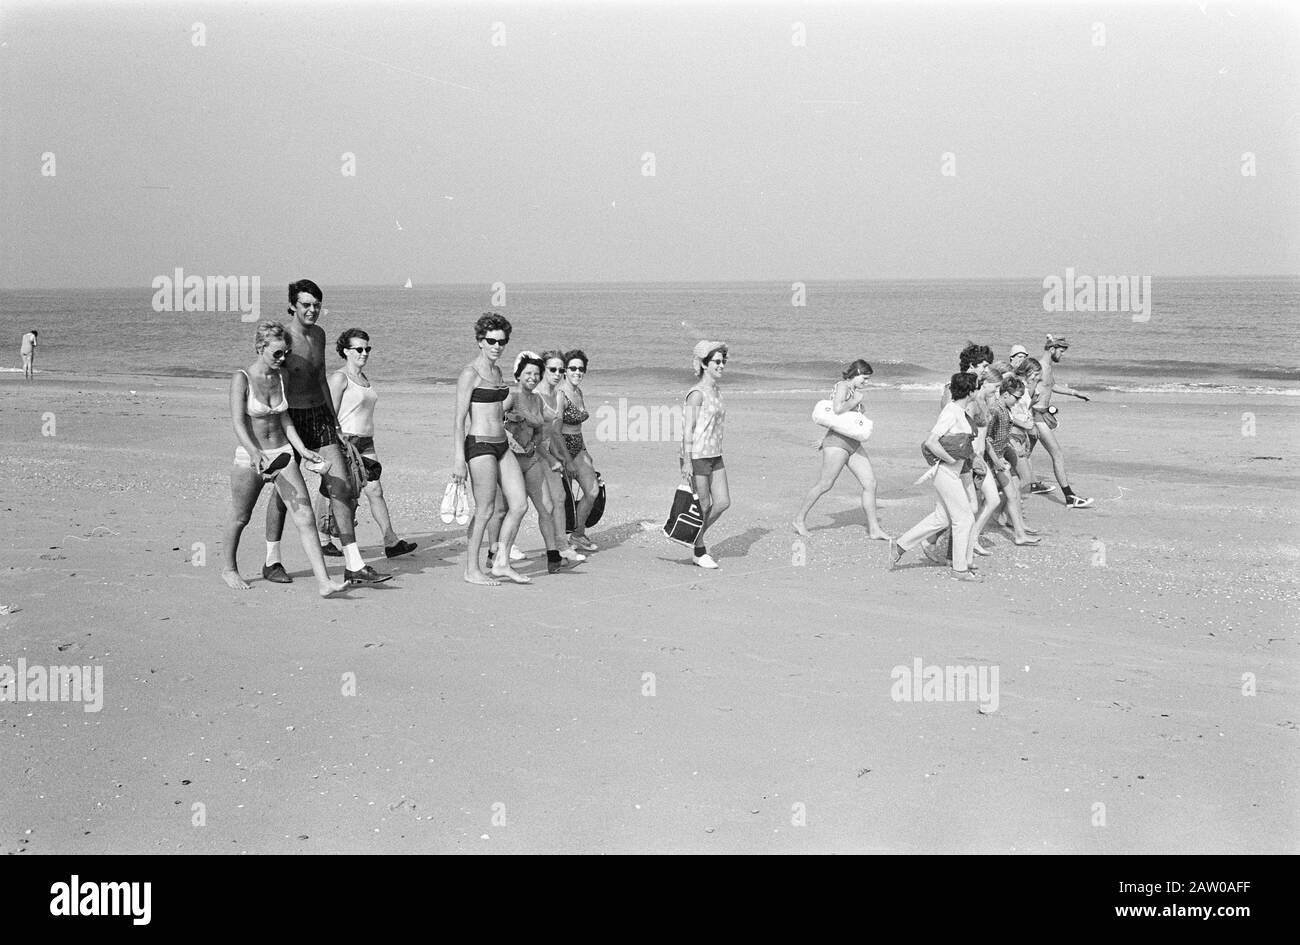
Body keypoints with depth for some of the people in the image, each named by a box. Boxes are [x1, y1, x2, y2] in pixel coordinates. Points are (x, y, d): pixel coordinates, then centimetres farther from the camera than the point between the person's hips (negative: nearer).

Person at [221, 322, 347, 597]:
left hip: (282, 454, 4)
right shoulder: (241, 378, -12)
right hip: (250, 457, -4)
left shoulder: (280, 376, 5)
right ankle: (228, 568, 41)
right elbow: (238, 423, -20)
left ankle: (323, 582, -13)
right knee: (240, 519, 14)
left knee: (305, 516, -9)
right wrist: (256, 454, -34)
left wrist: (303, 450, 1)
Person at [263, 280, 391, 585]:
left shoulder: (319, 334, 9)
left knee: (341, 488, -3)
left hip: (320, 415, 6)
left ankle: (354, 566, -2)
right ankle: (272, 562, 23)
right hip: (291, 418, -6)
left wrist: (334, 421, 21)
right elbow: (280, 391, -17)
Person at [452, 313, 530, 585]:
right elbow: (459, 419, -13)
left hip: (501, 444, 8)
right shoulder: (470, 373, -10)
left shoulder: (497, 371, 14)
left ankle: (501, 563, 12)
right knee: (485, 510, -3)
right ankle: (471, 570, 9)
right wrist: (459, 459, -17)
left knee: (520, 504, 2)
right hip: (479, 444, -8)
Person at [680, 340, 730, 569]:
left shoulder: (716, 392, 13)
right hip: (696, 456, -8)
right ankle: (699, 551, 16)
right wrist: (687, 461, -19)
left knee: (723, 502, 4)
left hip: (714, 456, 8)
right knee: (703, 505, 0)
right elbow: (688, 429, -16)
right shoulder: (697, 393, -13)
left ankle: (696, 535, 23)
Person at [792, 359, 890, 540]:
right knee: (825, 485, -4)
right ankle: (800, 519, 11)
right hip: (838, 442, -9)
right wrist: (856, 400, -12)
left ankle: (873, 528, 5)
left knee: (870, 483, 1)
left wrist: (824, 439, 28)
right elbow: (838, 409, -27)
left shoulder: (853, 390, 18)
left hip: (854, 444, 9)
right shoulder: (842, 386, -9)